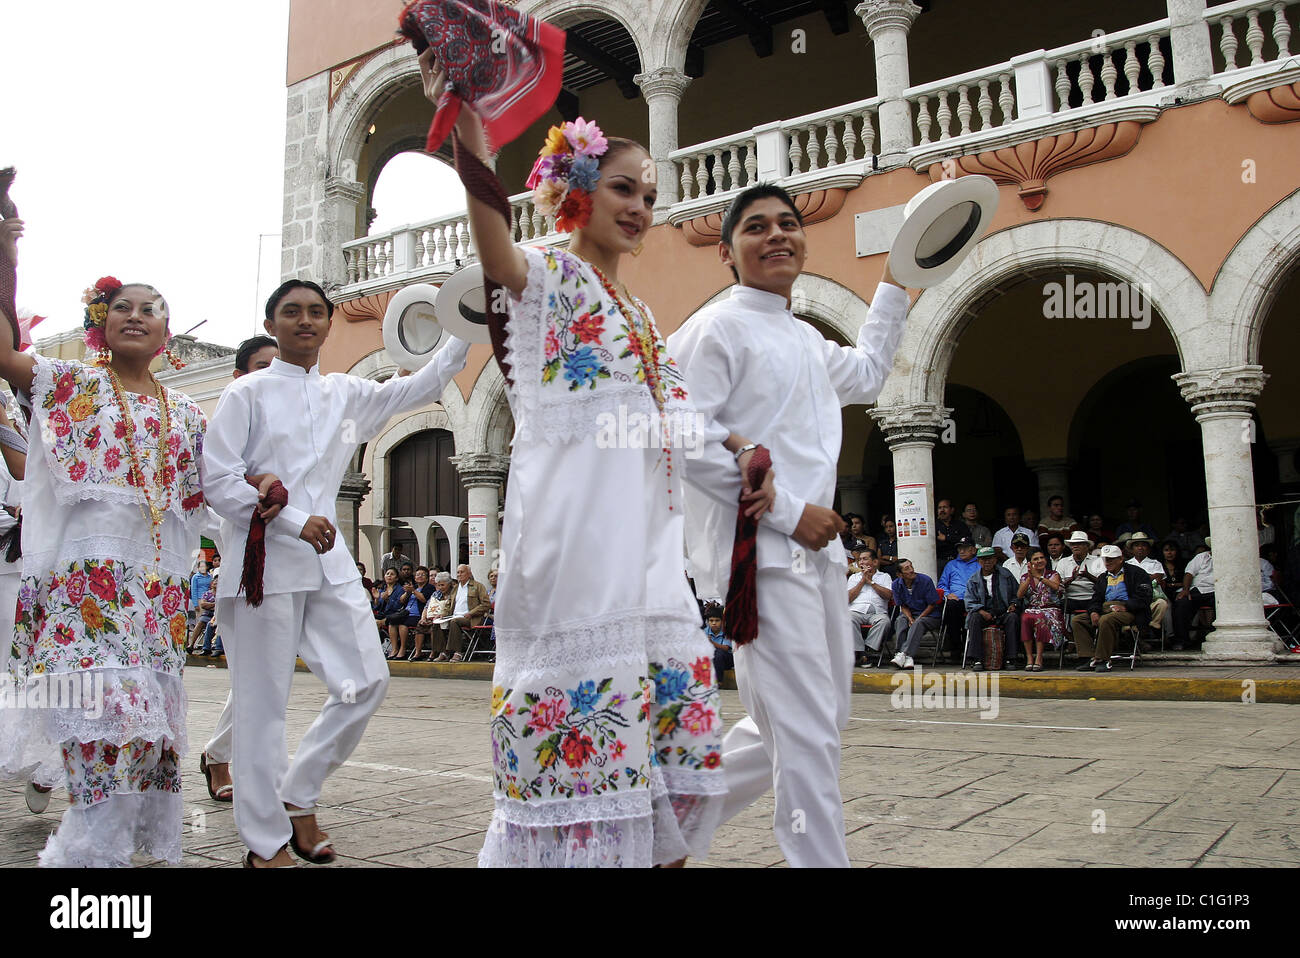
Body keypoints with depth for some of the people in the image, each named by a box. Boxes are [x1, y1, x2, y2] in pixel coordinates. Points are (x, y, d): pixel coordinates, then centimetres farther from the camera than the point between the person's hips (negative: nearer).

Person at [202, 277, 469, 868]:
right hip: (265, 561, -5)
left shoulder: (346, 394, 15)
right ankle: (266, 840, 13)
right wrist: (293, 522, -15)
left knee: (367, 683, 1)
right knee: (263, 703, 0)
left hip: (328, 560, 5)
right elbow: (216, 478, -7)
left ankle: (297, 795, 21)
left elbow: (420, 387, 21)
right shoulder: (248, 393, 1)